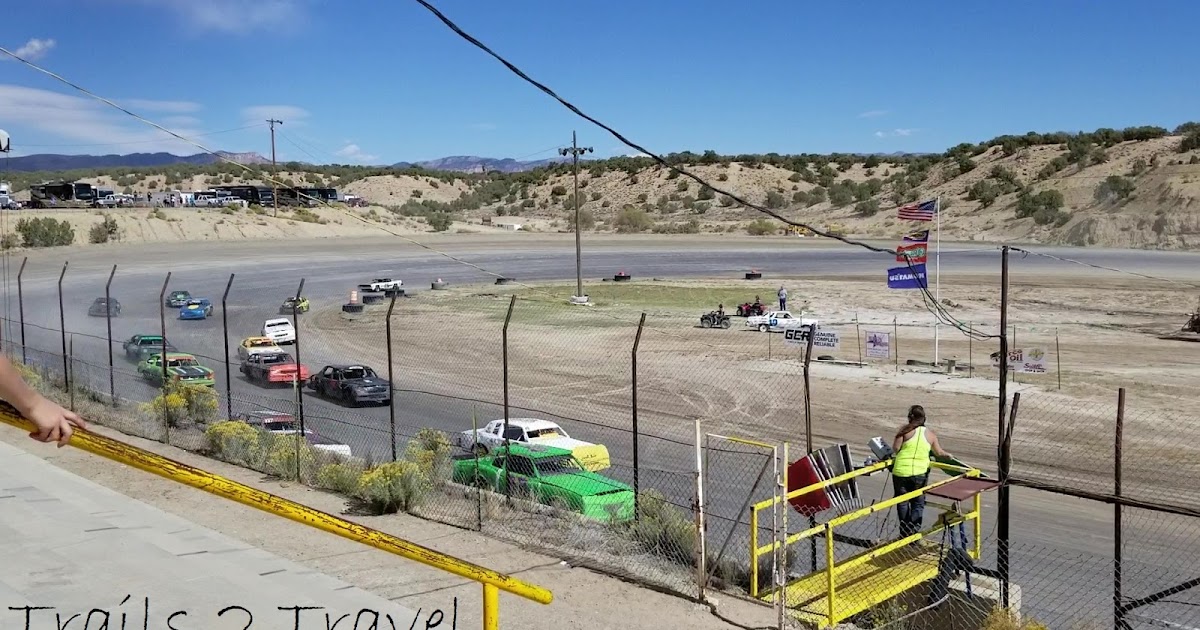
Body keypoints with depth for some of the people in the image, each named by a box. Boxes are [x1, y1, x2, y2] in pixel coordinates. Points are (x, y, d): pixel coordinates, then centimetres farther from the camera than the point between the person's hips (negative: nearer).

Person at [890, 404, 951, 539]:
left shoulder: (905, 430, -4)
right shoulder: (930, 434, 5)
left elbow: (895, 448, -8)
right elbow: (939, 452, 18)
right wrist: (948, 455, 40)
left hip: (901, 471, -1)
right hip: (920, 473, 1)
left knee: (902, 502, 14)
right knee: (918, 504, 13)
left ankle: (905, 534, 20)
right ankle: (914, 533, 6)